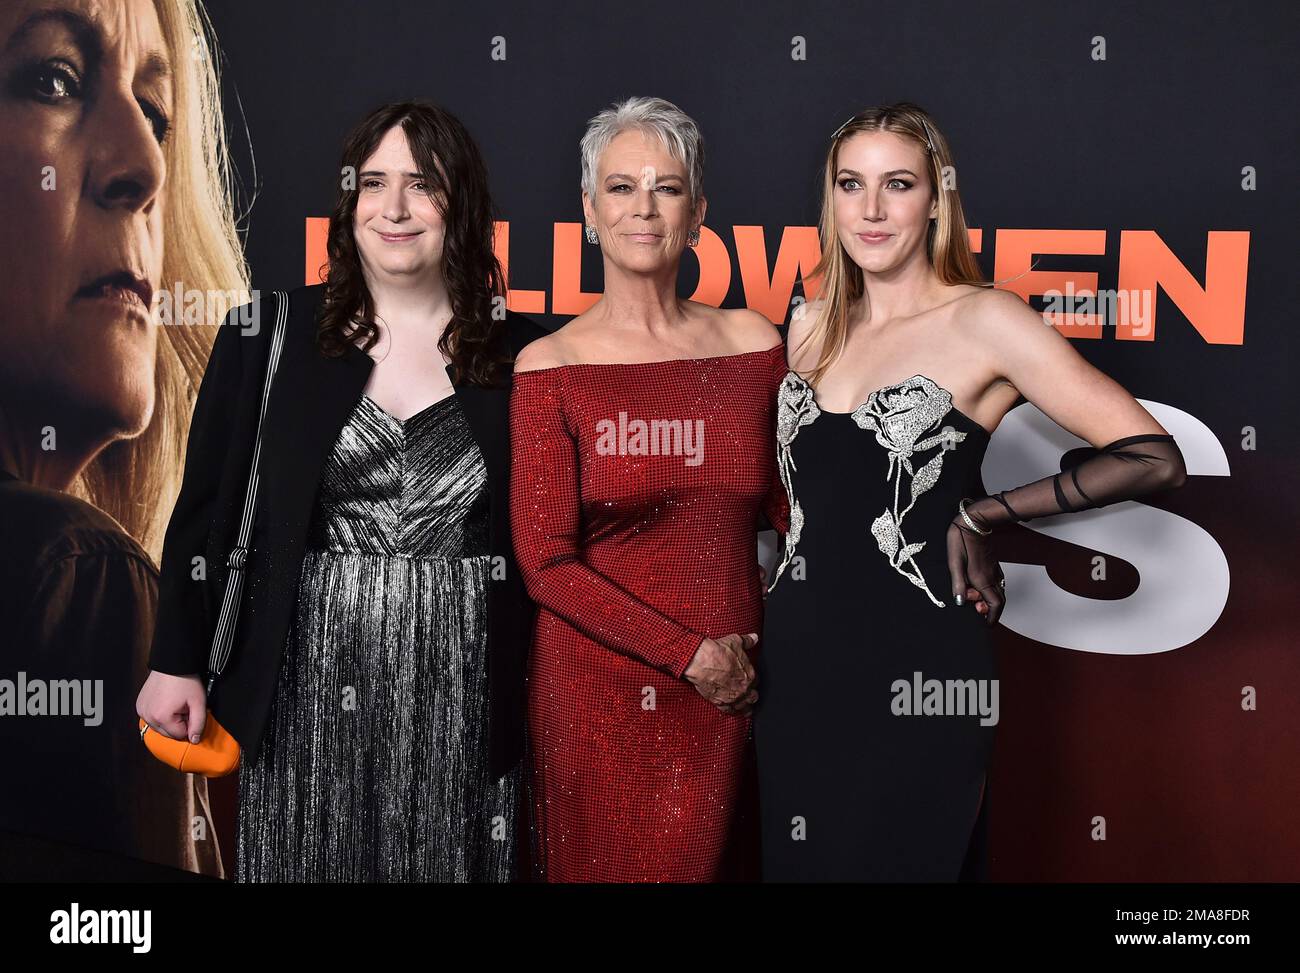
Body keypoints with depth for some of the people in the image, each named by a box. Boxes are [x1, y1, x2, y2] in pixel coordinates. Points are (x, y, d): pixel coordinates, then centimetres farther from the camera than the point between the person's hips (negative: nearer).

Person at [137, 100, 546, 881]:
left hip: (463, 689, 1)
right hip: (313, 680, 0)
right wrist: (177, 661, 1)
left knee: (449, 864, 11)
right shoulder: (271, 338, 0)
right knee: (309, 862, 12)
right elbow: (204, 509, 3)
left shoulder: (520, 353, 0)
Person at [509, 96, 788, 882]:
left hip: (731, 689, 2)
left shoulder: (753, 344, 1)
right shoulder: (551, 367, -7)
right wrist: (690, 654, -11)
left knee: (699, 862, 15)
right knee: (600, 866, 14)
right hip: (599, 686, -2)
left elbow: (789, 505, 10)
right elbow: (546, 562, -9)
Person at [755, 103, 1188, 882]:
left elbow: (1155, 457, -15)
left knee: (898, 859, 8)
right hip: (797, 663, 5)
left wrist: (981, 519, -11)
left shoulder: (983, 321, -9)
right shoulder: (812, 327, 8)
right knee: (797, 861, 16)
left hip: (917, 671, -5)